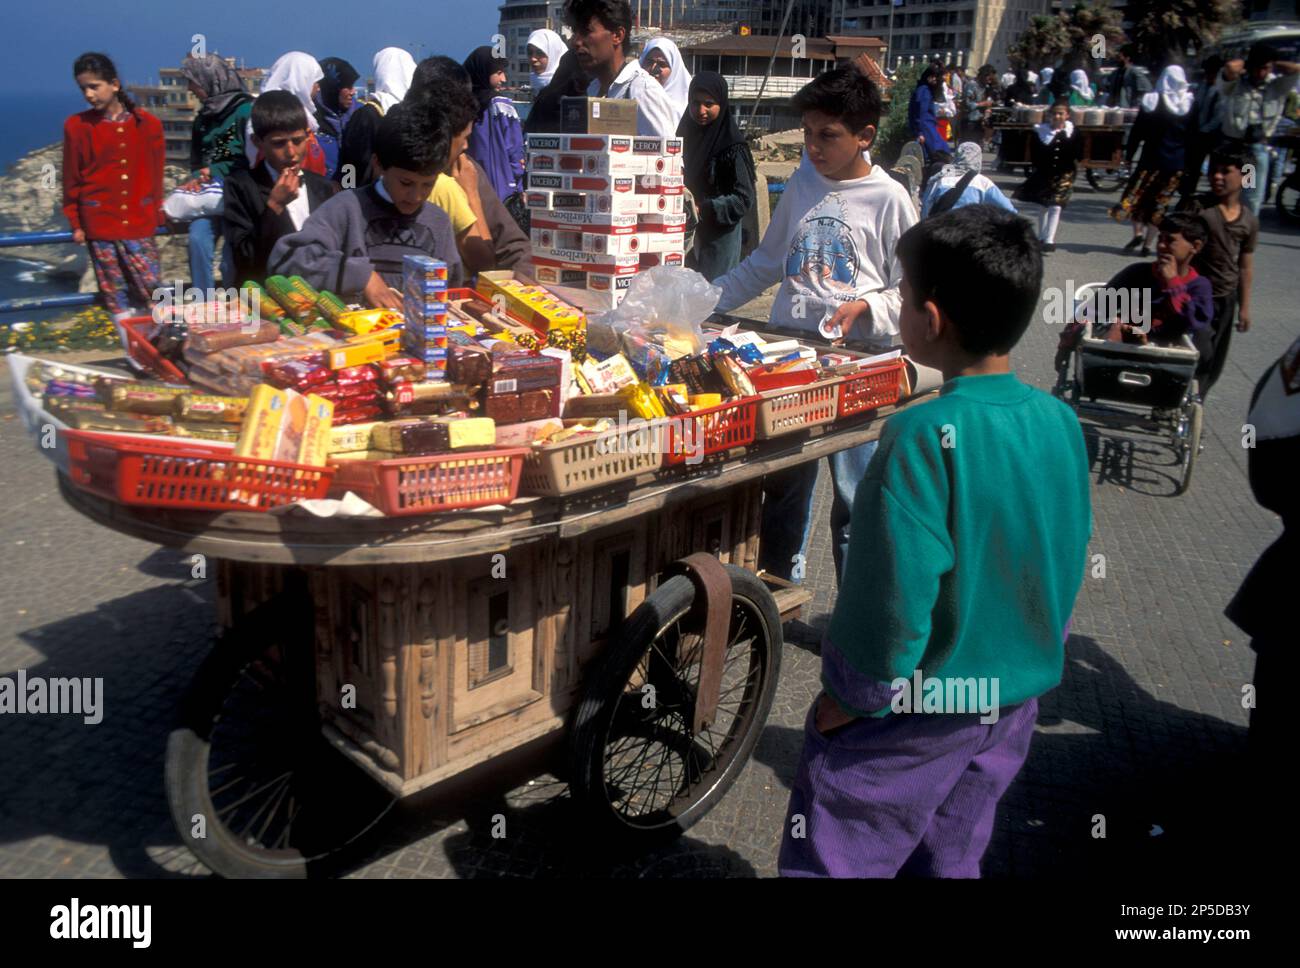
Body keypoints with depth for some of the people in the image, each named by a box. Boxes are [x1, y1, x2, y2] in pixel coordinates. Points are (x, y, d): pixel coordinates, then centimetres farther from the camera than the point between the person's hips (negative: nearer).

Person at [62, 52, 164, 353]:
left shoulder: (147, 124, 1)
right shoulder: (76, 126, 0)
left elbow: (156, 174, 8)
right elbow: (71, 179, 4)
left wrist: (156, 214, 8)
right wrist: (75, 222, 4)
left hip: (138, 221, 0)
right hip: (98, 222, 0)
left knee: (150, 285, -6)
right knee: (115, 293, 4)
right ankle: (132, 346, 12)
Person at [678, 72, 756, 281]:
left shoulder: (733, 147, -12)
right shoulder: (686, 134, 8)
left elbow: (744, 199, -14)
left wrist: (702, 209, -22)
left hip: (718, 239, -6)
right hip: (685, 235, 6)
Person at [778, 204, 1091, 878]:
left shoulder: (925, 437, -25)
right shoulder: (1061, 423, -4)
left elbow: (897, 599, -25)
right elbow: (1066, 571, 6)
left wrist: (845, 702, -11)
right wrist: (1024, 665, 18)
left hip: (912, 711, -6)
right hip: (1012, 705, 7)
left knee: (830, 864, 11)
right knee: (950, 862, 24)